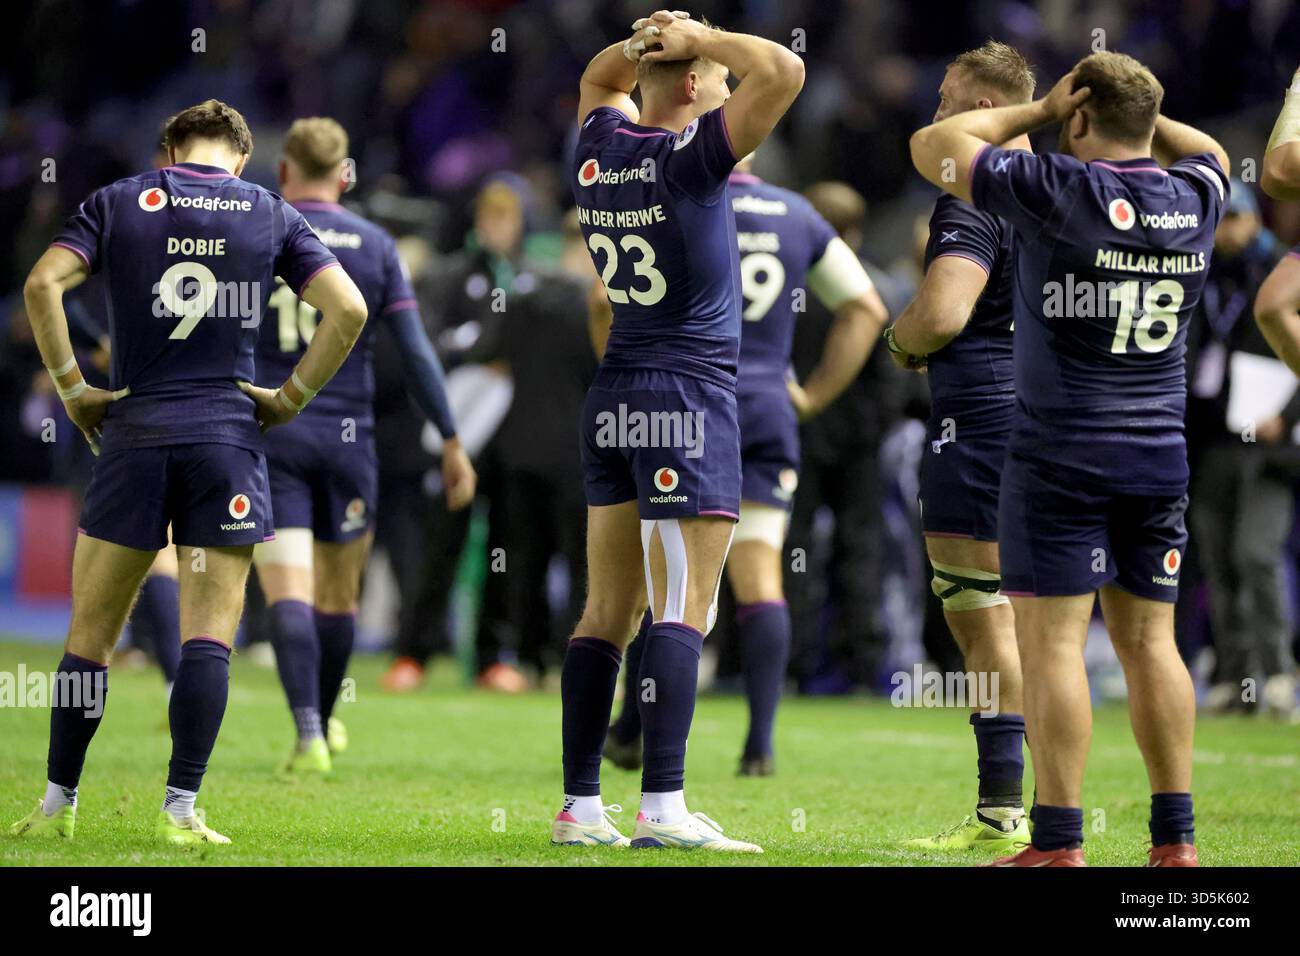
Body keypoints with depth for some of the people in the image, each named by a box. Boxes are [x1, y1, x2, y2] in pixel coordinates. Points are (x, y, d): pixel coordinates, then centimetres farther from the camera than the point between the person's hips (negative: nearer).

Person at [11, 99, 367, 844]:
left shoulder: (119, 202, 6)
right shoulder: (272, 215, 7)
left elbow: (42, 285, -7)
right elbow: (349, 311, -1)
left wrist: (72, 389, 0)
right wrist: (291, 398, 5)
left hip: (133, 431, 0)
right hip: (227, 436, 0)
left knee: (91, 634, 7)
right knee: (209, 633, -1)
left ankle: (59, 803, 11)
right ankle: (181, 807, -8)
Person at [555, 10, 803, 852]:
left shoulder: (601, 147, 8)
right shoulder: (691, 158, -13)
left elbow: (600, 81, 31)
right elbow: (782, 71, -20)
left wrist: (642, 41, 14)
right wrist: (698, 38, -6)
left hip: (614, 401, 8)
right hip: (690, 401, -8)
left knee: (607, 612, 8)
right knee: (682, 610, -8)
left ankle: (581, 806, 8)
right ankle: (663, 808, -14)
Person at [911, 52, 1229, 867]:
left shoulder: (1056, 190, -13)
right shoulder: (1194, 198, 3)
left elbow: (935, 147, 0)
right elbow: (1209, 152, 30)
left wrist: (1038, 111, 6)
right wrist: (1140, 108, 18)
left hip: (1061, 455, -5)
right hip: (1160, 456, 5)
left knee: (1053, 642, -3)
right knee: (1149, 640, 10)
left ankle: (1059, 843, -6)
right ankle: (1175, 839, 9)